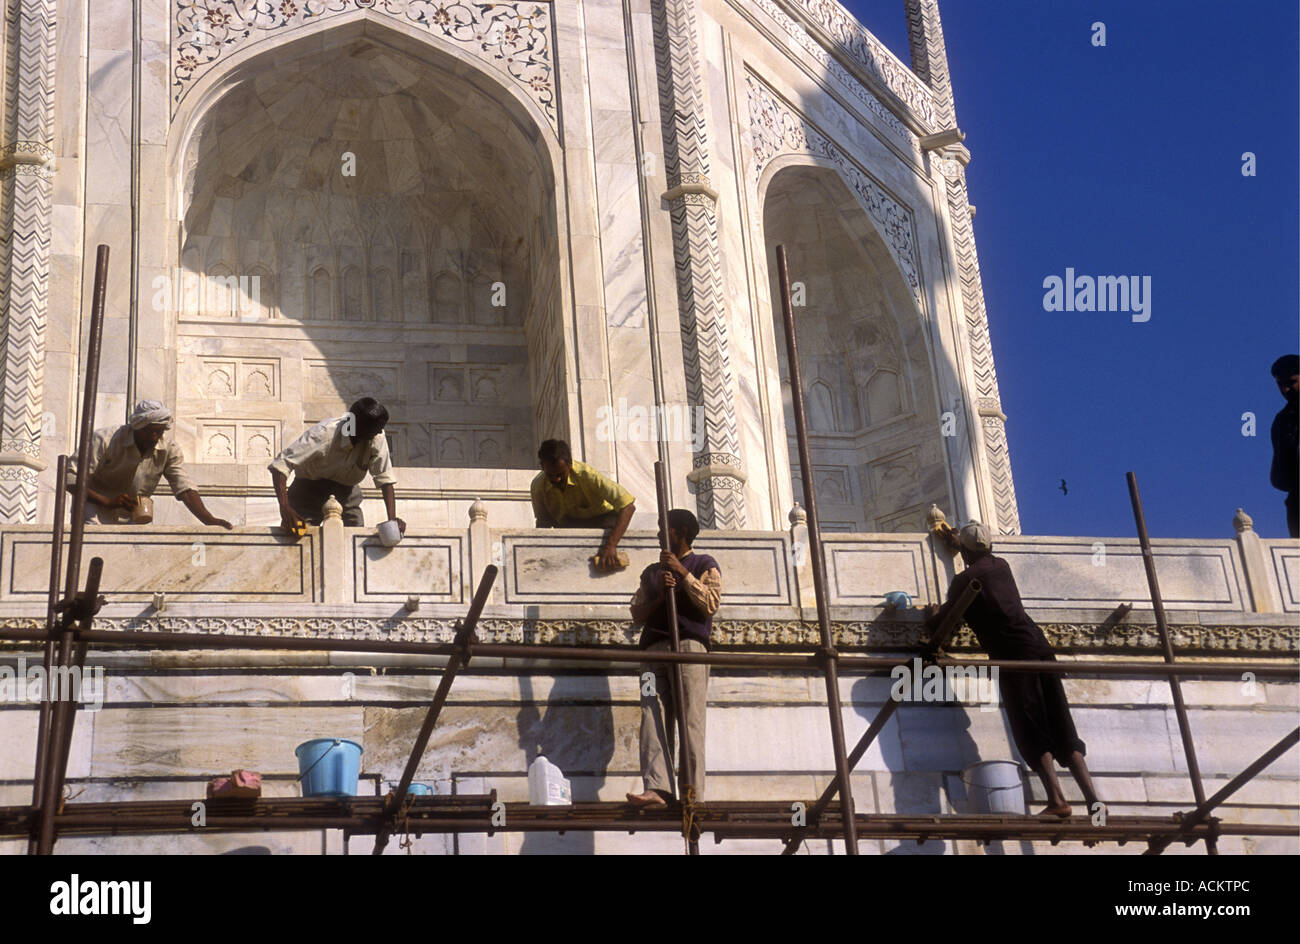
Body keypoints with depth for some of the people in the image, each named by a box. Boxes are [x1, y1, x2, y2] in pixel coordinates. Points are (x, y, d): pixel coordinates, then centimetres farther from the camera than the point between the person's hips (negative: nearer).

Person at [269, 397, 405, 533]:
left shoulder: (377, 438, -20)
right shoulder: (324, 434, -32)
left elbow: (385, 477, -15)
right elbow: (281, 464, -34)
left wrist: (392, 519, -28)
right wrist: (285, 508, -45)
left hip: (345, 492, 3)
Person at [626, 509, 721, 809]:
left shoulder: (704, 565, 15)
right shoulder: (652, 572, 29)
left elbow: (710, 603, -1)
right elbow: (638, 612, 17)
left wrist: (683, 572, -4)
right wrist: (661, 596, 0)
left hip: (689, 646, -4)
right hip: (654, 648, 4)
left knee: (690, 721, -12)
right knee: (653, 718, -13)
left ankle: (693, 796, -16)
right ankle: (657, 789, -24)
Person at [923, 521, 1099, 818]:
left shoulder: (964, 580, 1)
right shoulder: (1001, 566, 21)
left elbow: (940, 628, 5)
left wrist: (932, 615, 30)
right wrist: (954, 539, 65)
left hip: (1013, 657, -6)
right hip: (1040, 646, 6)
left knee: (1032, 735, -7)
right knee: (1063, 730, 4)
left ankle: (1057, 800, -20)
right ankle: (1093, 800, -5)